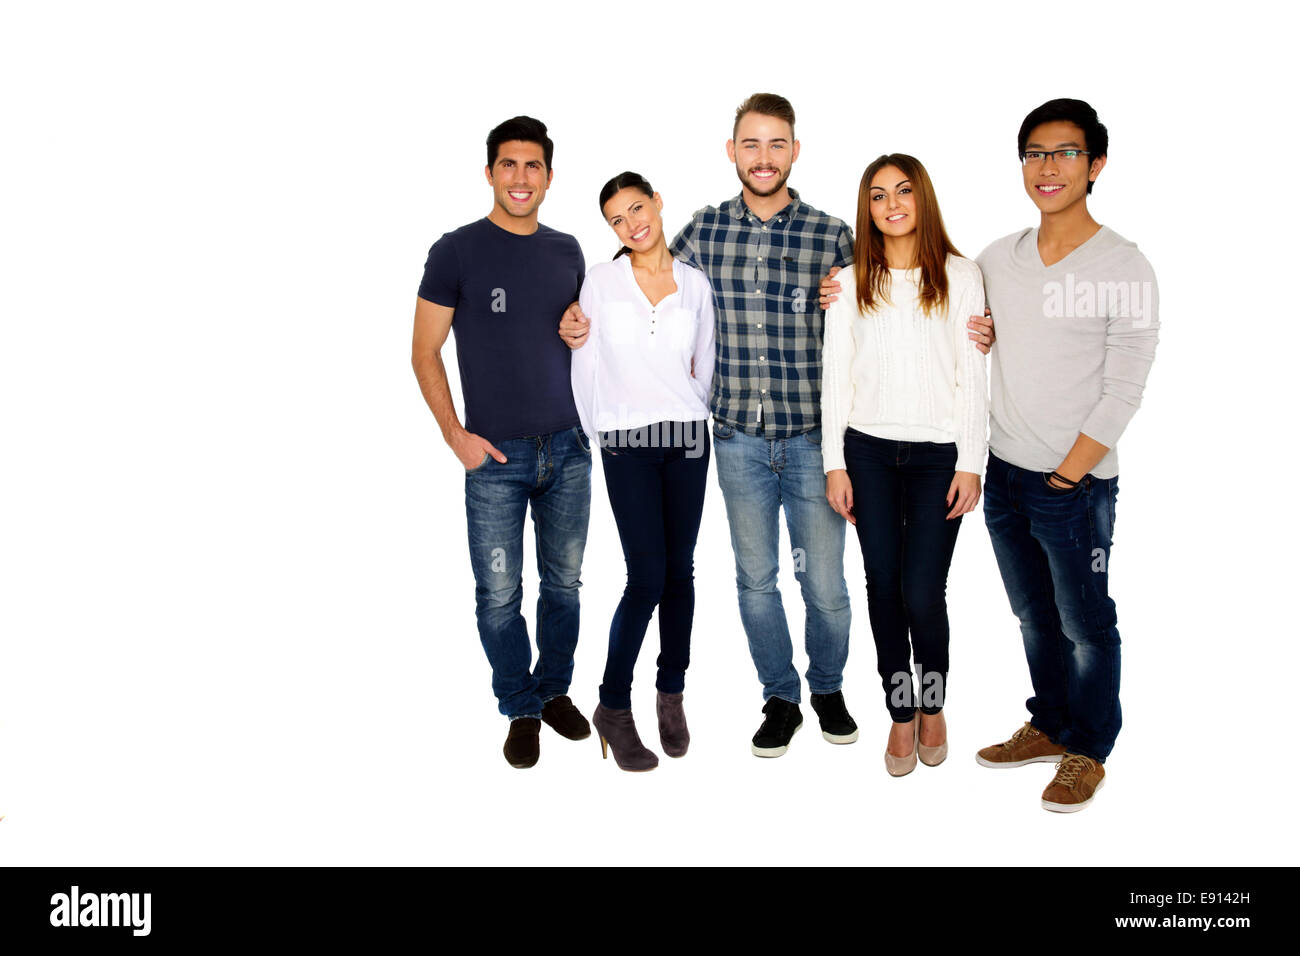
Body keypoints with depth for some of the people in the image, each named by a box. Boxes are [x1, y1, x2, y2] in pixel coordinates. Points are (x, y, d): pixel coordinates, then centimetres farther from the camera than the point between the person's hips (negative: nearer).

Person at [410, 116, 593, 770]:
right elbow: (425, 352, -3)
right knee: (499, 593, 4)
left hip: (568, 447, 4)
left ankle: (555, 689, 32)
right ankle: (520, 709, 22)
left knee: (563, 582, 13)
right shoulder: (457, 251, -4)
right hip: (495, 454, -4)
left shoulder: (567, 251, 9)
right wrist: (455, 435, -9)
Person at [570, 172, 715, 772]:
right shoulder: (600, 282, 1)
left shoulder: (695, 283, 7)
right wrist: (598, 433, 7)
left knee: (680, 570, 7)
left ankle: (672, 694, 24)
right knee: (647, 577, -8)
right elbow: (585, 366, 5)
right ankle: (613, 708, 8)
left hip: (687, 438, 3)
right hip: (626, 443, -3)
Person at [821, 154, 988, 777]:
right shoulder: (850, 284, 5)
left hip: (939, 454, -2)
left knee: (922, 591, -5)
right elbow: (835, 377, 5)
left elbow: (973, 376, 0)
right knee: (883, 586, 5)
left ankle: (933, 705, 22)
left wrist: (971, 463, -5)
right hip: (868, 451, 2)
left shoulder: (960, 277, 1)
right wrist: (835, 464, 1)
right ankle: (901, 713, 22)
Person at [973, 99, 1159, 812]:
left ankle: (1088, 751, 25)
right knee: (1034, 616, 18)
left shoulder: (1125, 269, -9)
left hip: (1077, 483, -5)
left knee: (1086, 625, 7)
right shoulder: (998, 258, 5)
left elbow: (1123, 392, -11)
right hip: (1003, 472, 5)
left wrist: (1066, 476, -15)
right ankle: (1048, 726, 35)